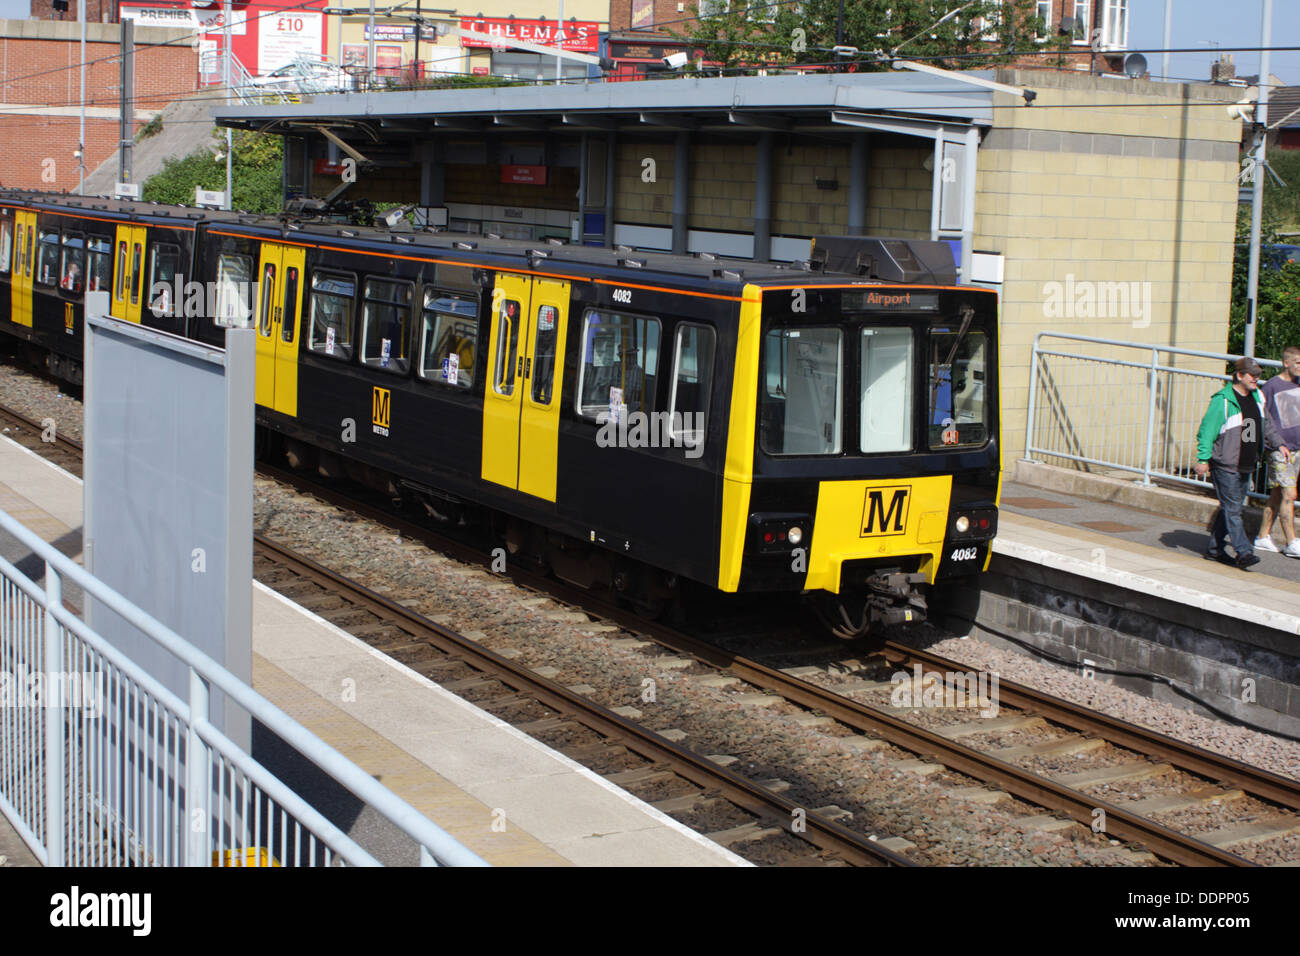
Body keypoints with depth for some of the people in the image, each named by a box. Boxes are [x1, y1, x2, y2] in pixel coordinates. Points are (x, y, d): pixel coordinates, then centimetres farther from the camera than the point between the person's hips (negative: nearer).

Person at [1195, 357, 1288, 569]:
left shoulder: (1257, 397, 12)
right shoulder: (1222, 400, -13)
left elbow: (1265, 424, 27)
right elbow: (1207, 430, -14)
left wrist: (1278, 443, 20)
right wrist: (1203, 459, -18)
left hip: (1246, 465, 8)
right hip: (1225, 466, -8)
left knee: (1229, 507, 12)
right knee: (1232, 509, -8)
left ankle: (1215, 549, 20)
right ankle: (1243, 552, -11)